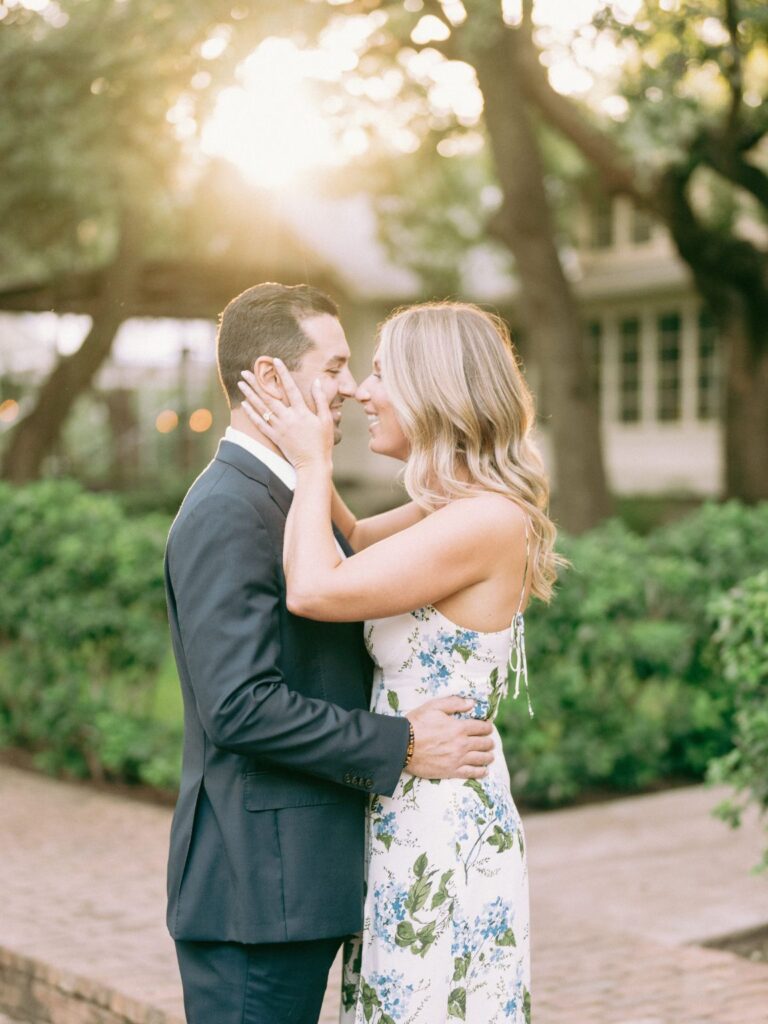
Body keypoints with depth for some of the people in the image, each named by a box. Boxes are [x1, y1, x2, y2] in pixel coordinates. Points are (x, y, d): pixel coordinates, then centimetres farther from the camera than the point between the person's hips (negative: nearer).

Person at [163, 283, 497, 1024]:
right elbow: (239, 706, -25)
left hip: (297, 880, 10)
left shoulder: (290, 501, 15)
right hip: (254, 889, -10)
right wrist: (400, 748, -19)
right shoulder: (227, 512, -17)